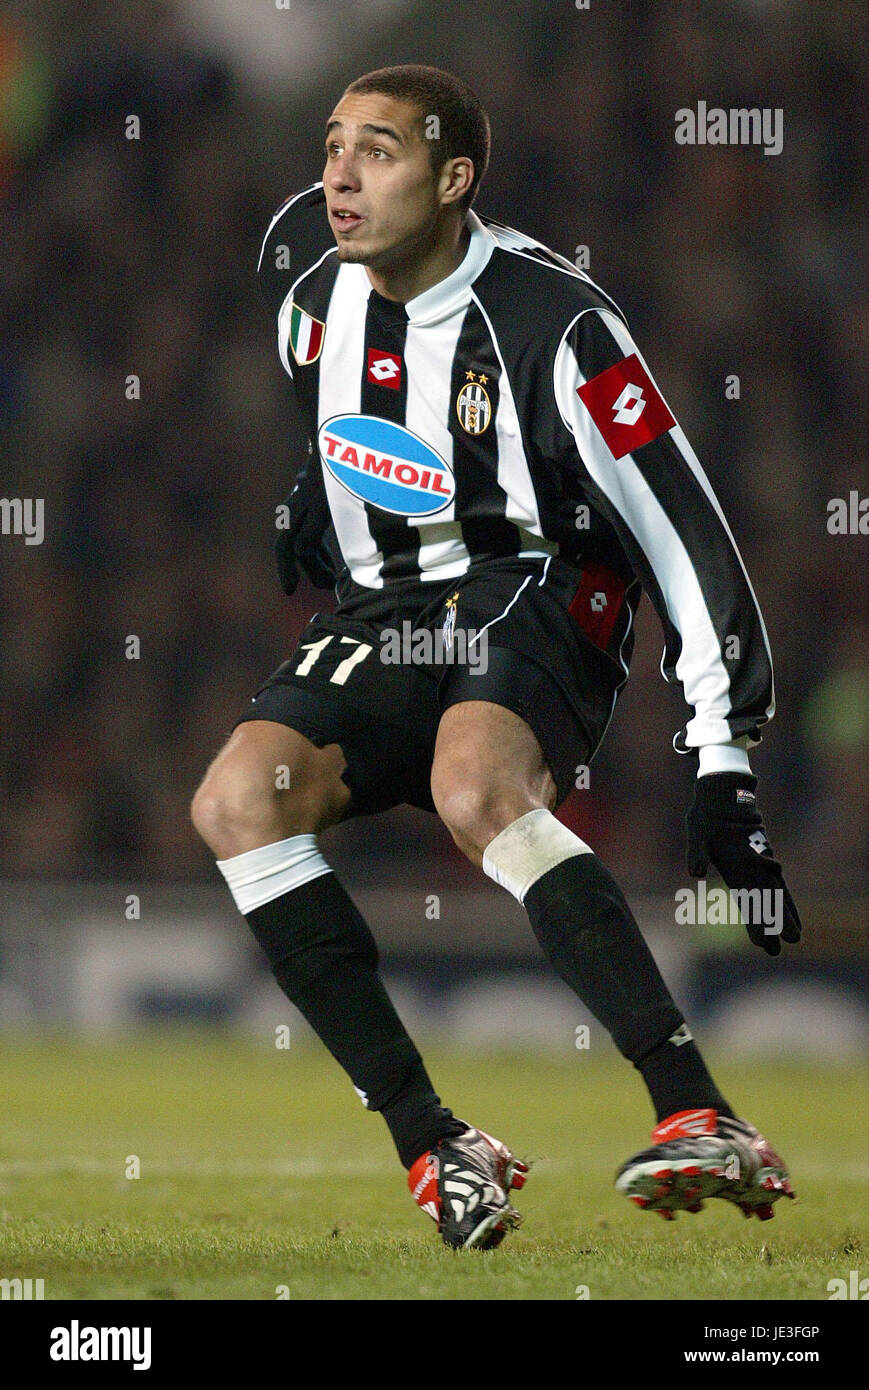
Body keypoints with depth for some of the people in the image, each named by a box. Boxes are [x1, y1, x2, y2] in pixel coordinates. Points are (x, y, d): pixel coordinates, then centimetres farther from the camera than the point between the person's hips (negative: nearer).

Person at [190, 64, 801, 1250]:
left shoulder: (555, 324, -17)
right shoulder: (310, 286, 1)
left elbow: (684, 534, -15)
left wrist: (724, 764, -18)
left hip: (536, 595, -6)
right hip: (381, 618, 6)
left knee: (475, 787, -37)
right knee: (237, 799, -21)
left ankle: (703, 1120, -43)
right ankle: (434, 1149, -22)